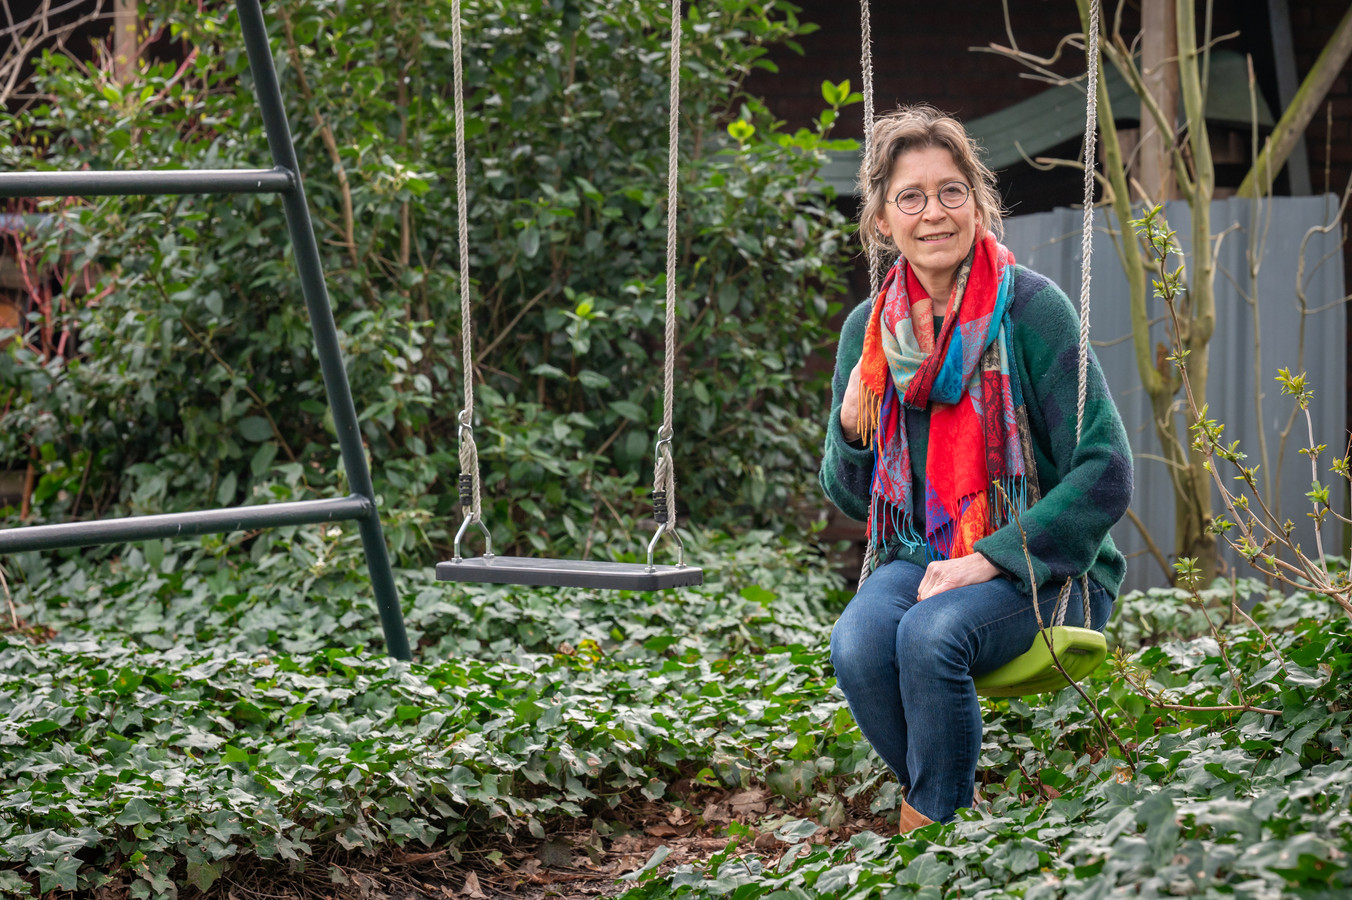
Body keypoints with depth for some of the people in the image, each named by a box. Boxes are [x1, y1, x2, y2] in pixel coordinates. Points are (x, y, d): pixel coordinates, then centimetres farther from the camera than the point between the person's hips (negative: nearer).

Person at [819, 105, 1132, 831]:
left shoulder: (1029, 308, -9)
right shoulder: (869, 329, 6)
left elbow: (1106, 473, -11)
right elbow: (851, 499, 15)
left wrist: (992, 559, -18)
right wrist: (852, 431, -7)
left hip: (1038, 568, -4)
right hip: (916, 559, 4)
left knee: (931, 633, -33)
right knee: (857, 642, -28)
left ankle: (933, 827, -14)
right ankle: (958, 811, -10)